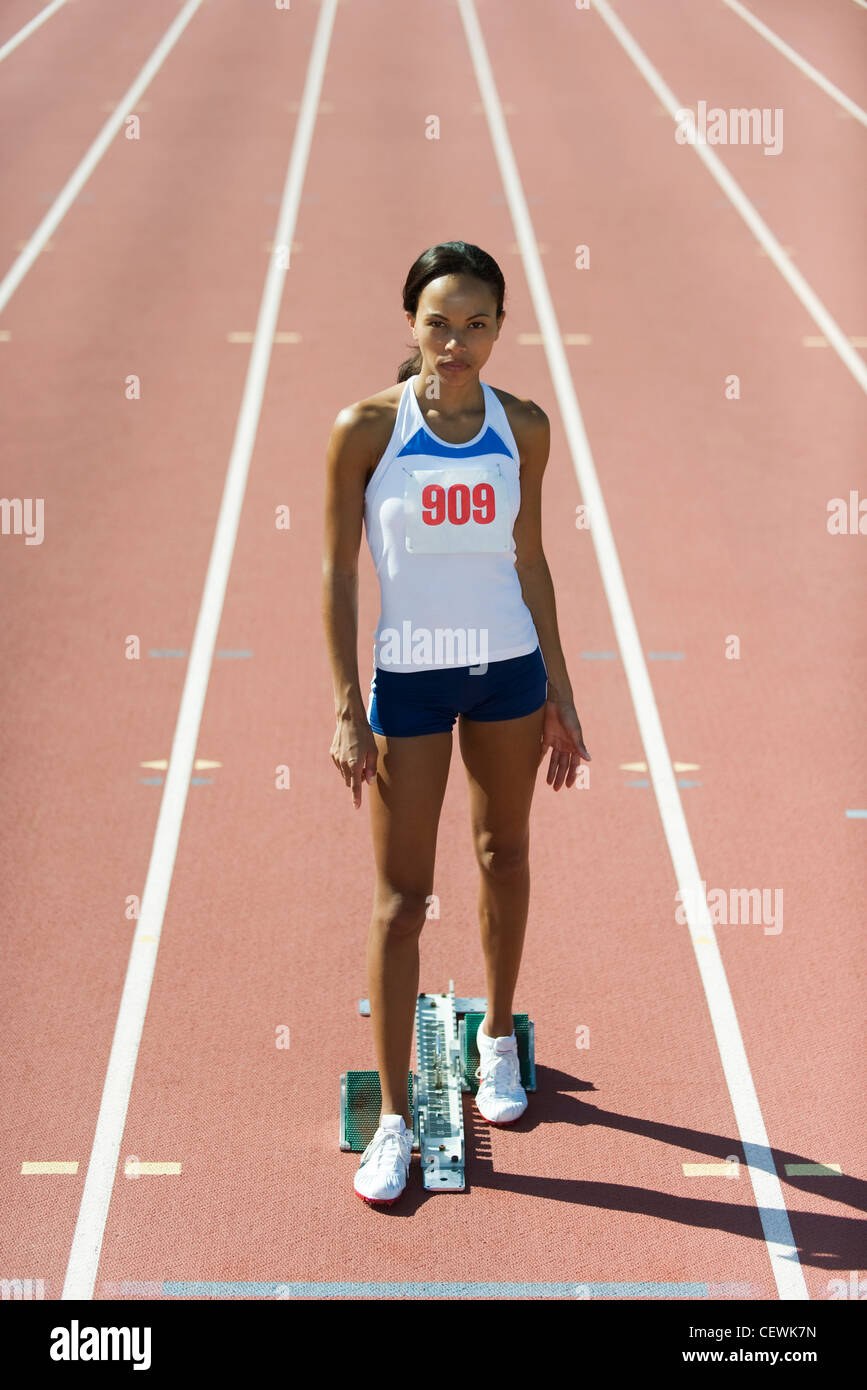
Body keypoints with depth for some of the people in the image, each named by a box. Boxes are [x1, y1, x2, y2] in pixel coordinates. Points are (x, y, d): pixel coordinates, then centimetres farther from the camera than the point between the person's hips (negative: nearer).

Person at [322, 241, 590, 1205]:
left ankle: (497, 1038, 40)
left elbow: (529, 562, 7)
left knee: (504, 853, 17)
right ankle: (394, 1117, 8)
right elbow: (337, 572, -6)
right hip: (406, 679, -3)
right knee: (400, 896, -1)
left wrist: (560, 697, 8)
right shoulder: (367, 428, -10)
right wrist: (347, 709, -10)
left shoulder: (523, 428, 0)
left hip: (509, 669, 3)